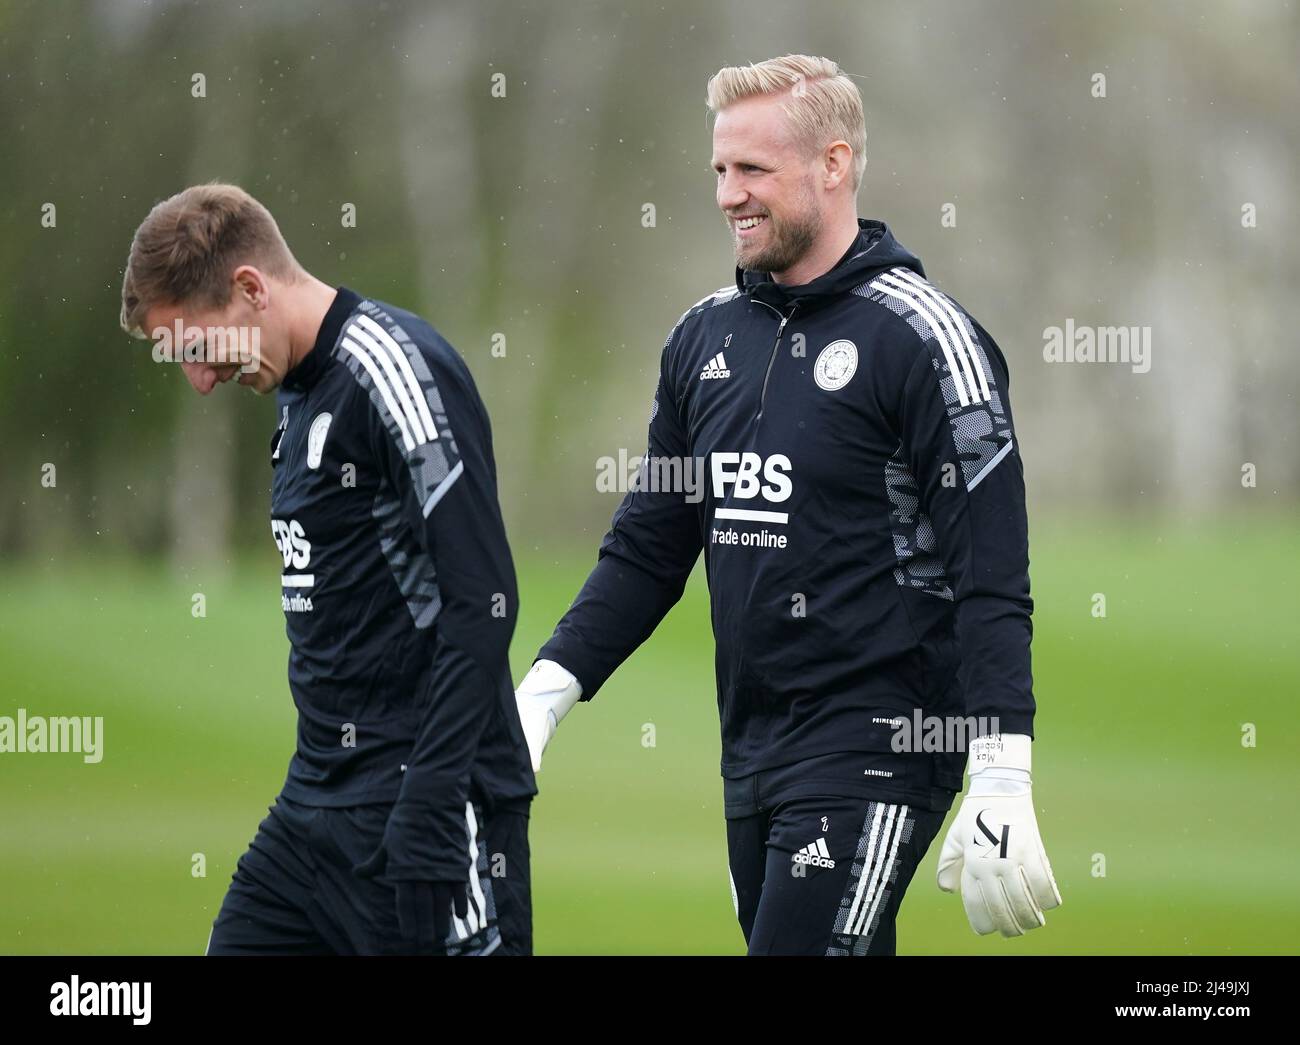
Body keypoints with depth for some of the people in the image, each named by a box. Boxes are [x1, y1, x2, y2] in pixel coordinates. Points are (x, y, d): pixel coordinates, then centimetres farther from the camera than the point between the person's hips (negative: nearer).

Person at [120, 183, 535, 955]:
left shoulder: (391, 367, -14)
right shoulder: (299, 391, 15)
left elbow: (481, 603, -20)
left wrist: (428, 818, -23)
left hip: (423, 801, -9)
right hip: (318, 802, 9)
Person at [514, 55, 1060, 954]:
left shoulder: (923, 335, -9)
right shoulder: (707, 335, 12)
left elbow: (992, 578, -13)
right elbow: (648, 548, 19)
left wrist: (1002, 786, -19)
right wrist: (544, 690, 7)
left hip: (875, 746, -7)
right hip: (752, 747, 7)